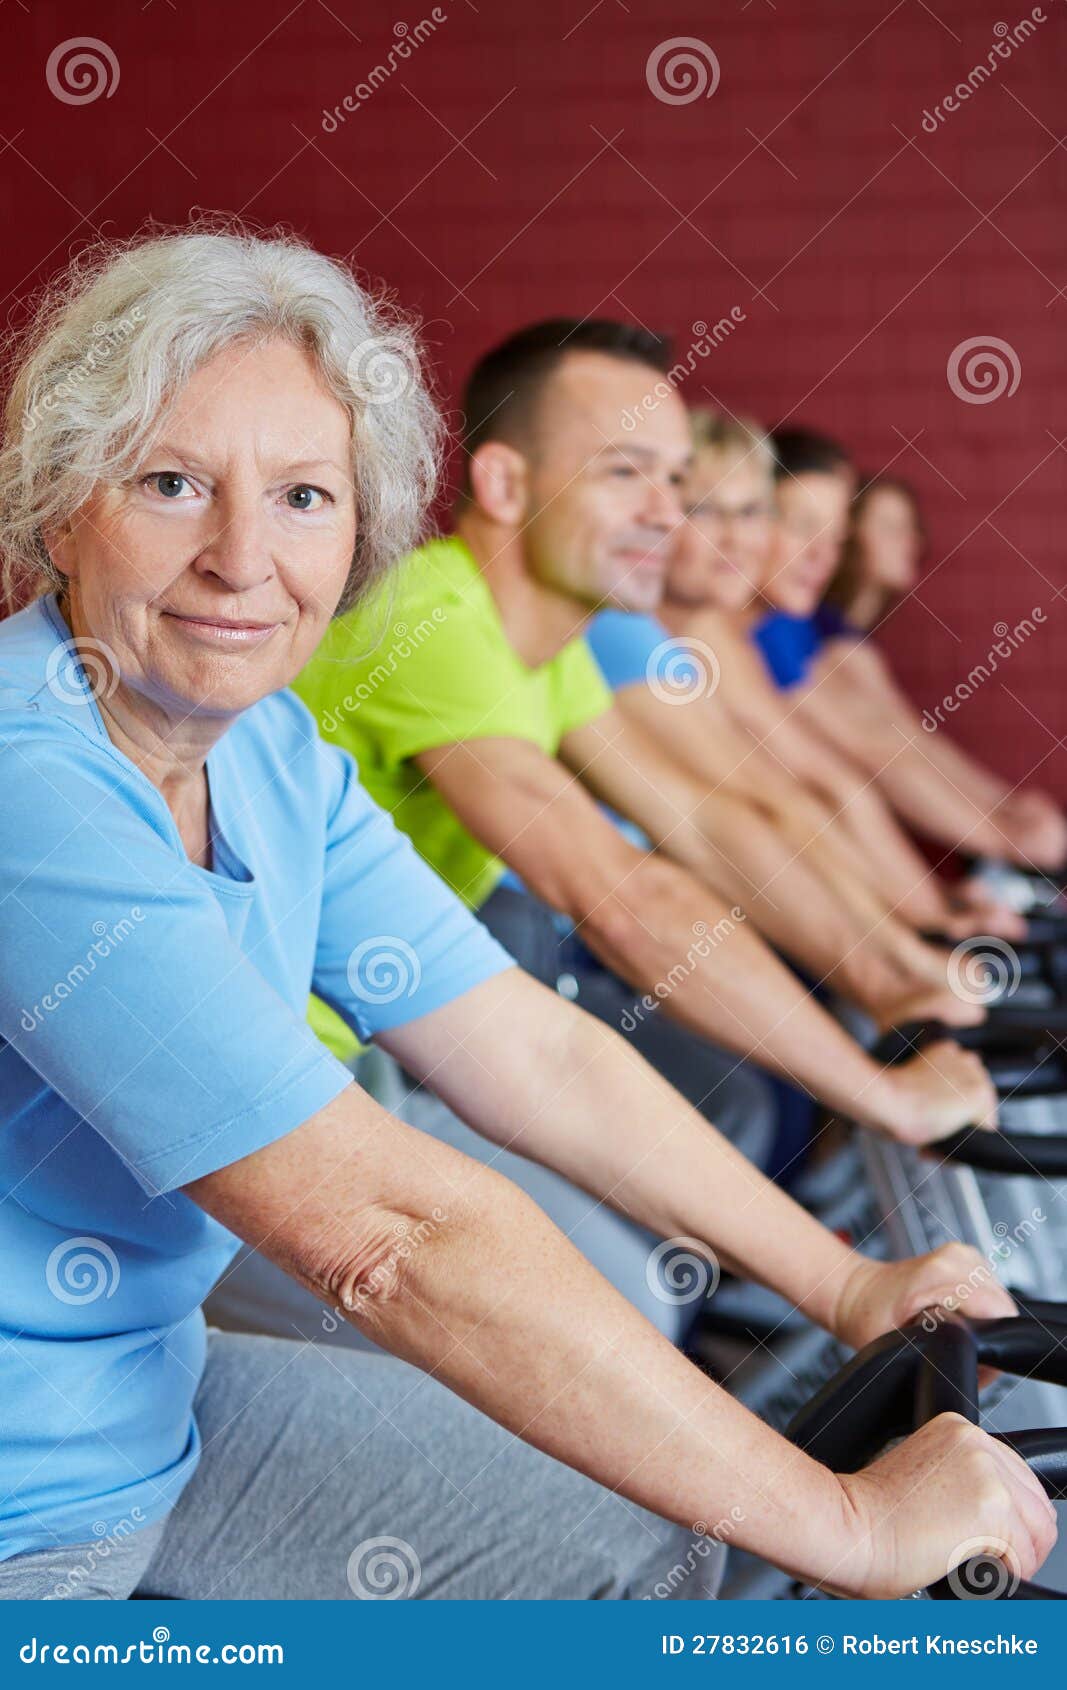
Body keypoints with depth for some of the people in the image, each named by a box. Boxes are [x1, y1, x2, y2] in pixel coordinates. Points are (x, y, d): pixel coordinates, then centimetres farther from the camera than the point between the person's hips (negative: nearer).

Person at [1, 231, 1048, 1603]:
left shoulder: (274, 757, 0)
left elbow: (536, 1054, 5)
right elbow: (391, 1228, -32)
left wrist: (847, 1287, 1)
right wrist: (847, 1525, -28)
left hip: (157, 1407, 8)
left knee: (624, 1530, 10)